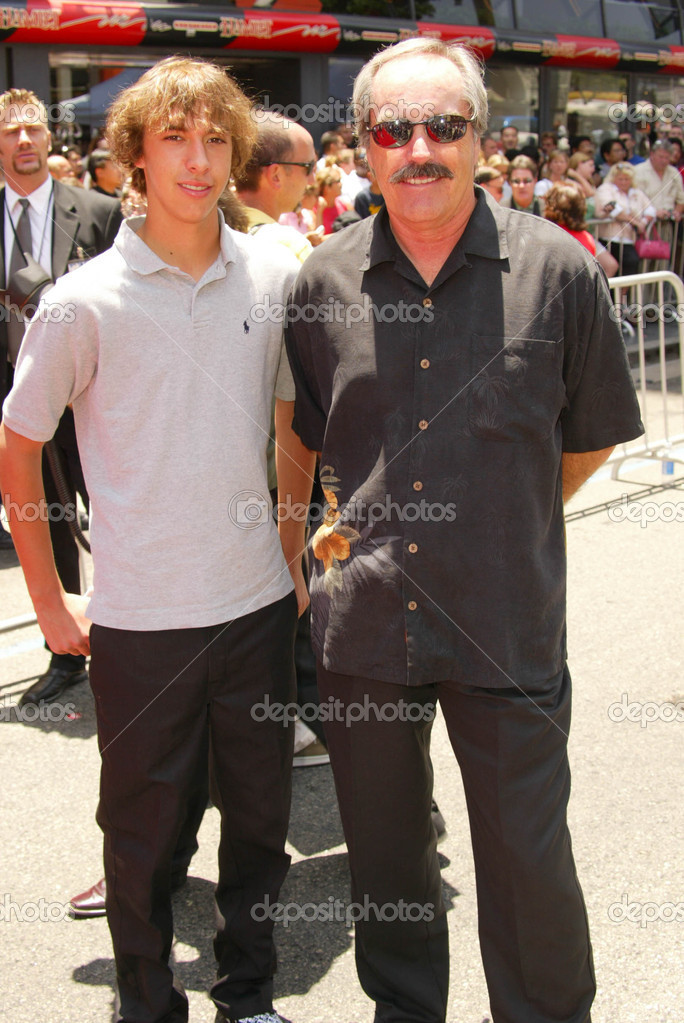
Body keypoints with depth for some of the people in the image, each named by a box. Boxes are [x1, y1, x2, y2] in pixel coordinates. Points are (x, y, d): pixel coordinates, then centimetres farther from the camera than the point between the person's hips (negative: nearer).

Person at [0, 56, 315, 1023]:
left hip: (259, 603, 3)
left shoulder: (276, 274, 0)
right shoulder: (86, 300, -9)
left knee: (259, 814, 15)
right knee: (144, 832, 11)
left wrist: (294, 547, 13)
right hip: (140, 618, -3)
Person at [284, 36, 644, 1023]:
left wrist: (504, 523, 8)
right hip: (364, 617, 3)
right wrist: (338, 528, 9)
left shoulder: (559, 271, -7)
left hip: (507, 626, -2)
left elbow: (589, 439, 5)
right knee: (384, 849, 19)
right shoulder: (322, 280, 0)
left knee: (530, 863, 8)